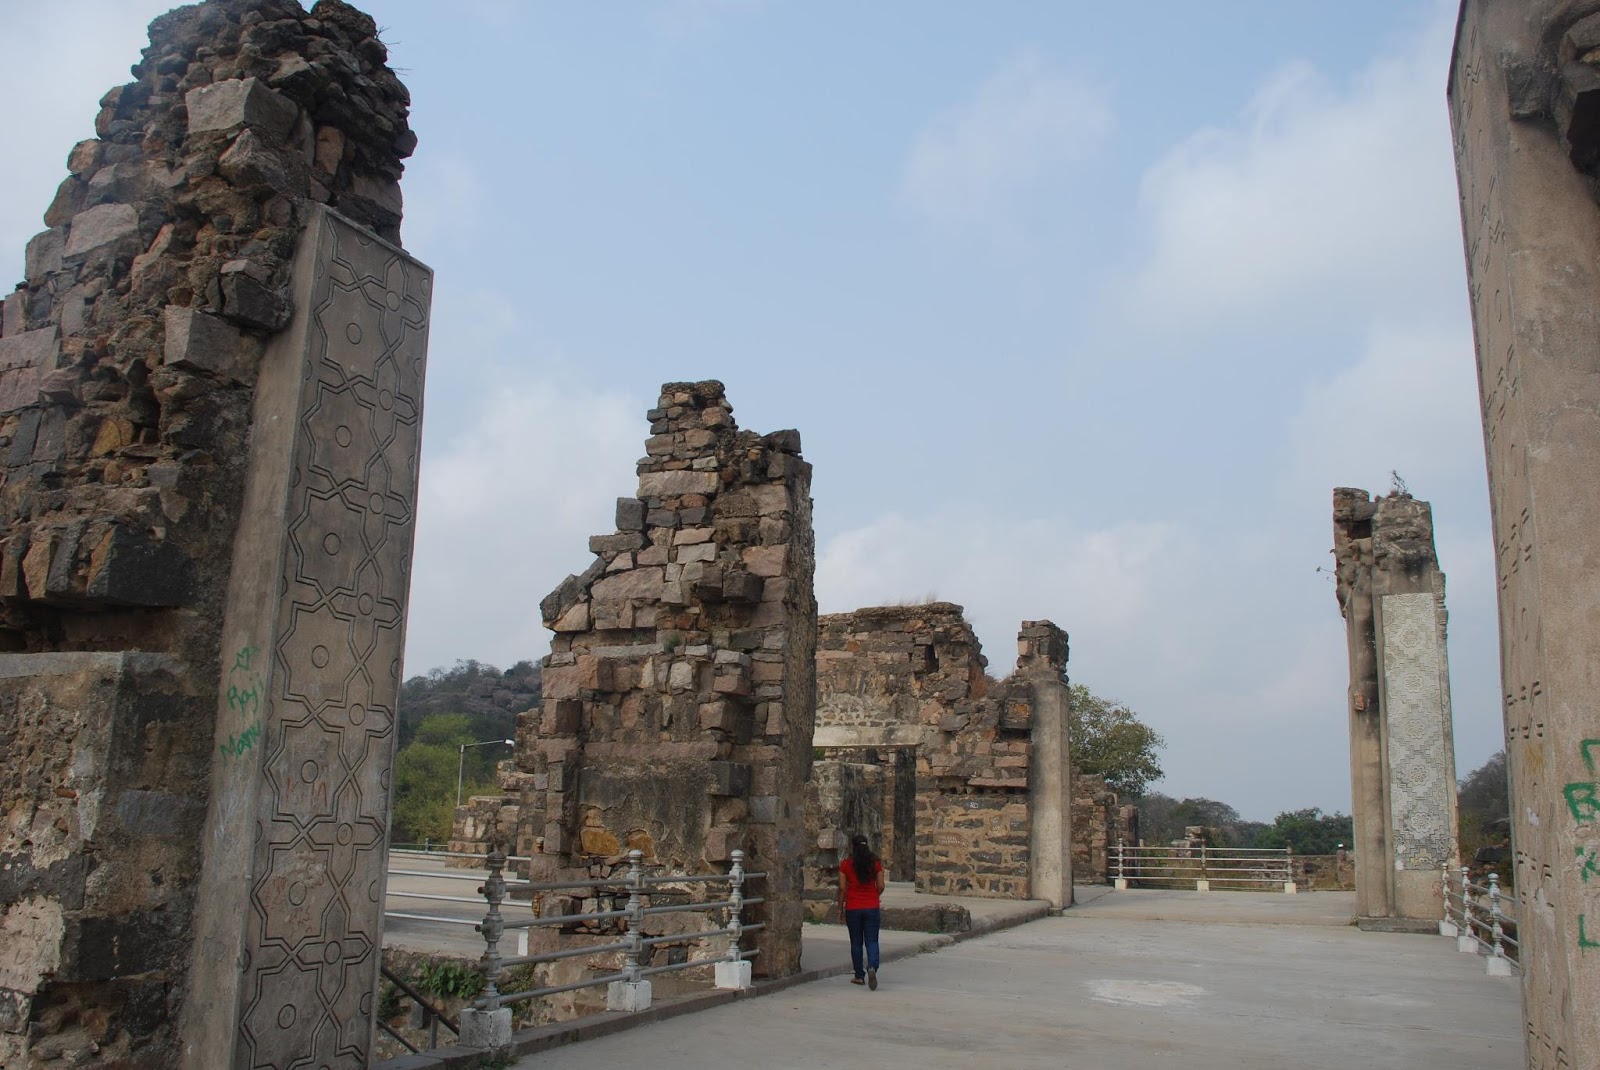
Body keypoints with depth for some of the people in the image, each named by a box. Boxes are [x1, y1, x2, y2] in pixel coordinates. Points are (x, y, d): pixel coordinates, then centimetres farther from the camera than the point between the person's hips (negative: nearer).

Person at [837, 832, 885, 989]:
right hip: (872, 907, 1)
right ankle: (872, 967, -21)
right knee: (871, 941, 3)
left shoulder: (846, 864, -5)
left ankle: (859, 976, 16)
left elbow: (842, 888, -5)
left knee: (856, 942, 11)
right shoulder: (875, 862, 0)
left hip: (853, 908, -1)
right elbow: (881, 886, 1)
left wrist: (840, 908, 5)